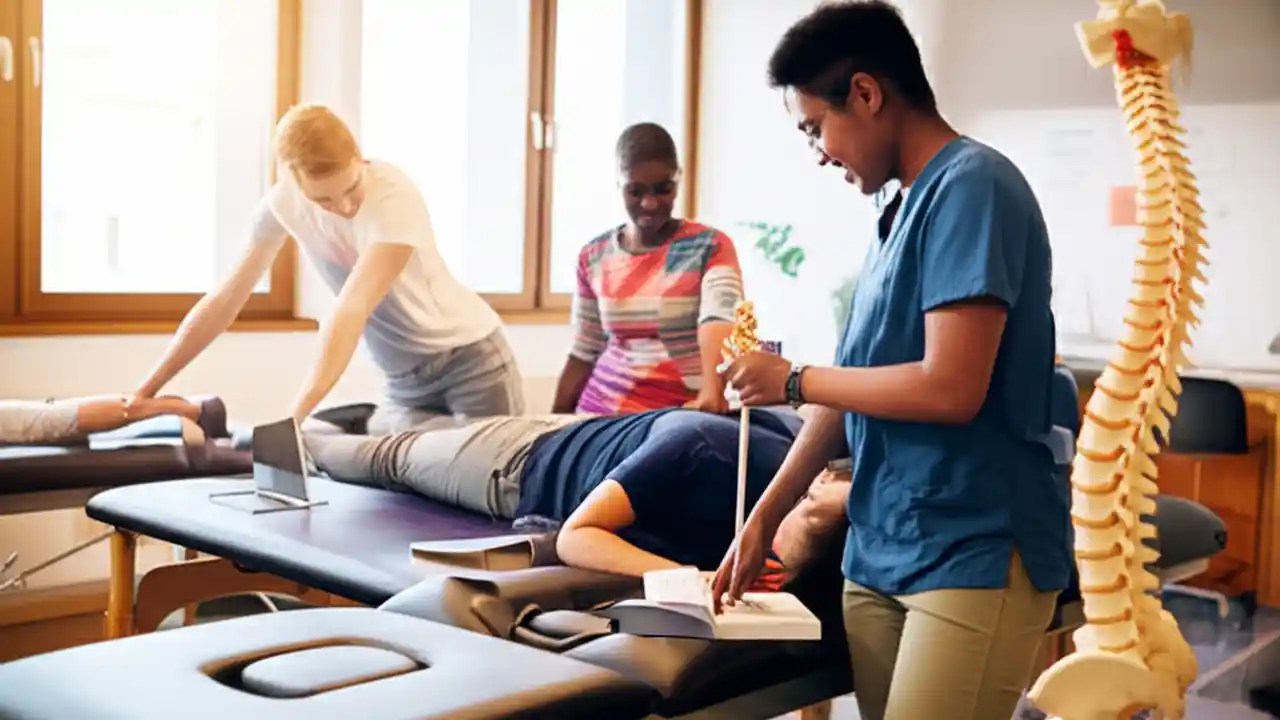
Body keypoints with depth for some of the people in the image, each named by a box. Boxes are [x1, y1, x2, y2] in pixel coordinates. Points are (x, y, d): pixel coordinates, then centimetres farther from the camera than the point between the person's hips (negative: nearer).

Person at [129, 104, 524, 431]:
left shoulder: (394, 197, -28)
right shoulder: (283, 201, -12)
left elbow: (351, 311, -38)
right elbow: (225, 300, -3)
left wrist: (293, 418, -45)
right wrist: (147, 388, -1)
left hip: (469, 356, -4)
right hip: (403, 381, 4)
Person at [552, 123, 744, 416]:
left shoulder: (711, 247, -6)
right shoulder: (594, 257, 6)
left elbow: (719, 322, -23)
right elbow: (583, 354, 13)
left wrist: (712, 392, -40)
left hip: (681, 415, -3)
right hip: (602, 414, 4)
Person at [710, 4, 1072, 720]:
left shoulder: (972, 187, -14)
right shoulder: (908, 207, 12)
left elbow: (951, 389, -22)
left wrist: (792, 381, -8)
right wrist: (764, 519, 14)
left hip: (975, 556, -8)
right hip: (878, 551, 8)